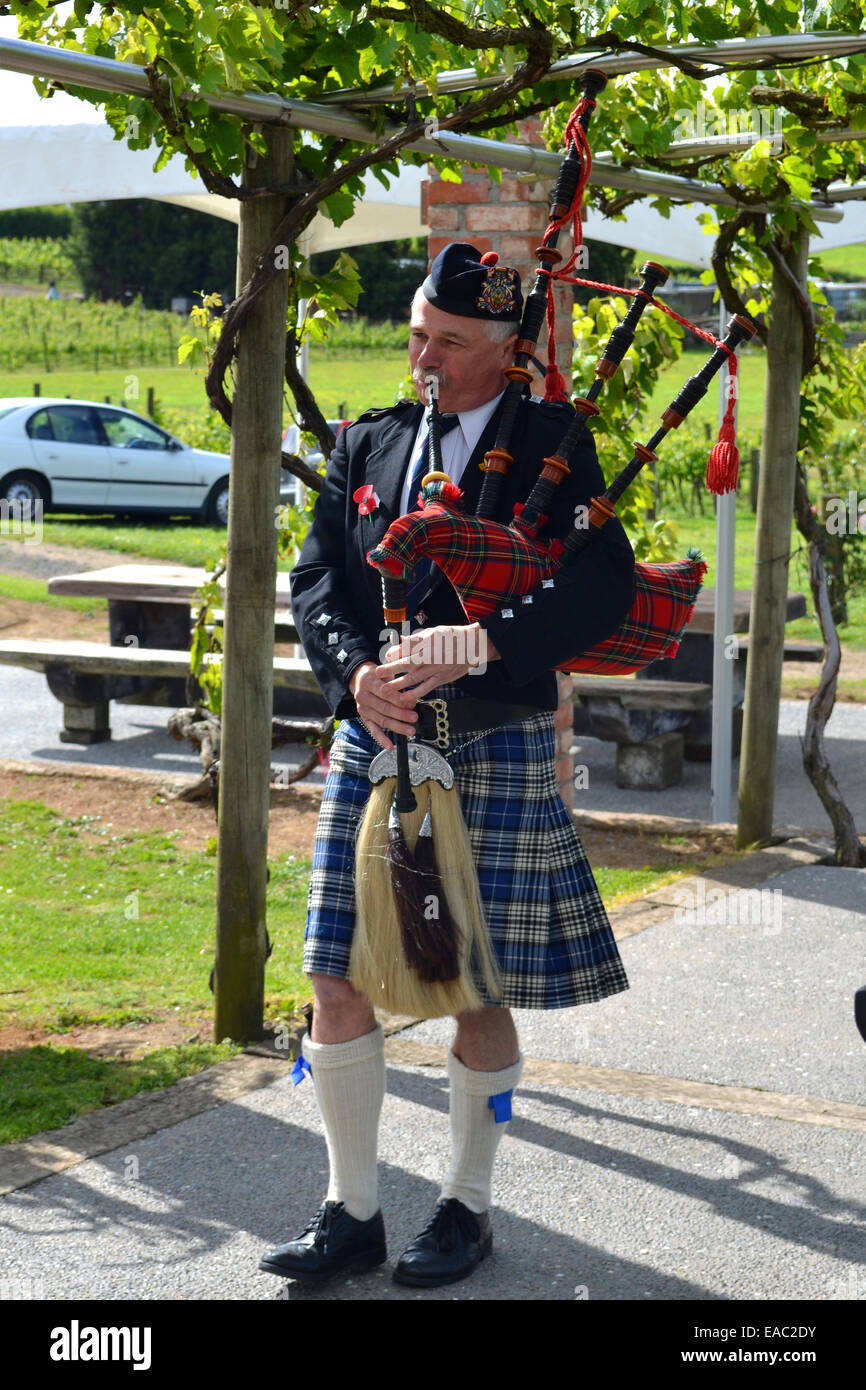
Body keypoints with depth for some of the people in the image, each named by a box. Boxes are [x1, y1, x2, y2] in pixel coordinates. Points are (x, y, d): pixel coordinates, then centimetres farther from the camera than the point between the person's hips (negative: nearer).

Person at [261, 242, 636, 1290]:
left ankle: (466, 1208, 22)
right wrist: (357, 671, -15)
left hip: (496, 752, -4)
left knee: (483, 993, 5)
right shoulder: (366, 445, 10)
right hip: (373, 740, 4)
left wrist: (476, 643, -25)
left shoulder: (552, 445, -2)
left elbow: (606, 587, -13)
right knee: (339, 983, 3)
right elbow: (315, 578, 5)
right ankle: (352, 1211, 16)